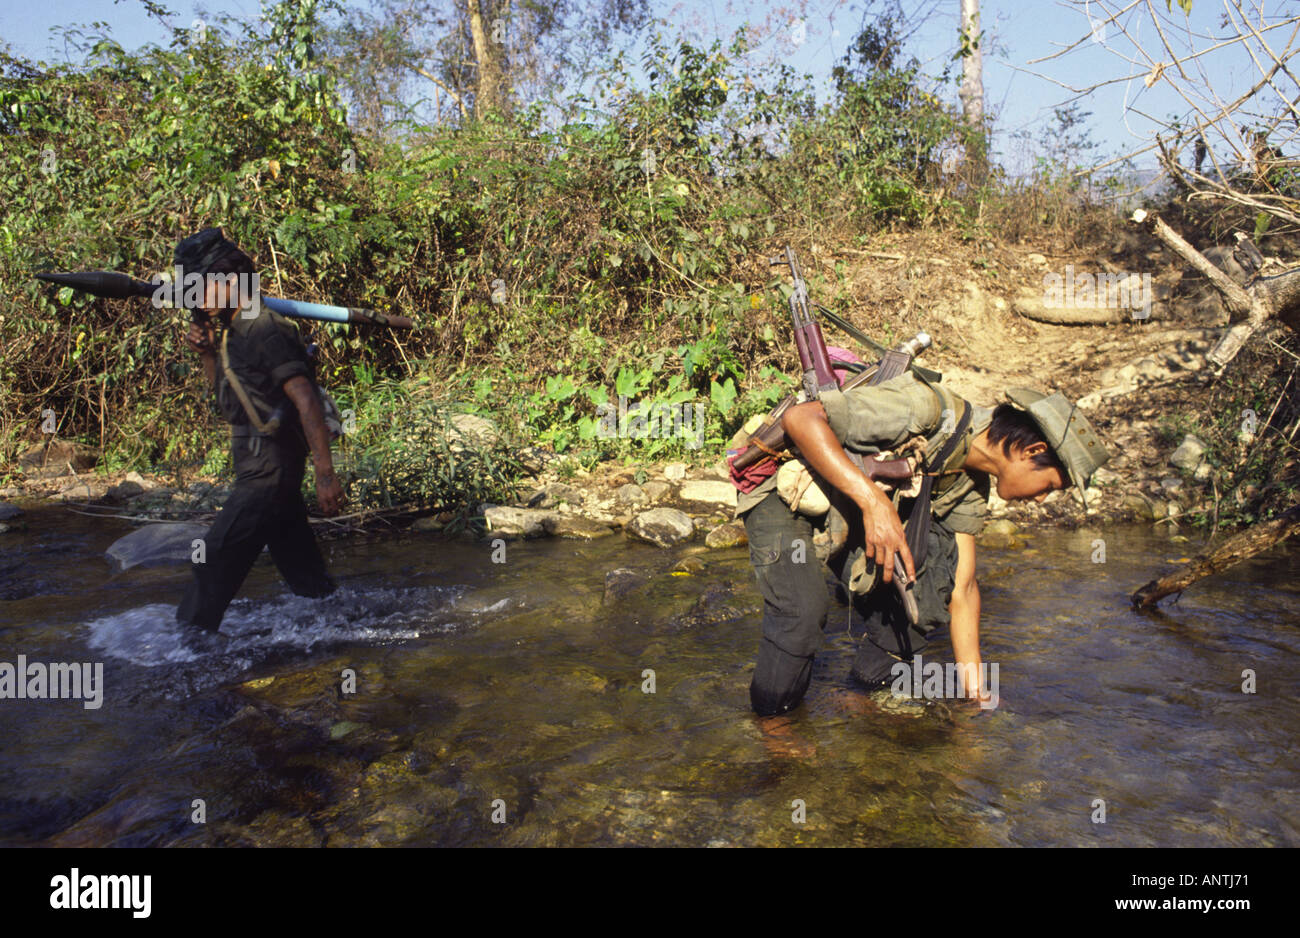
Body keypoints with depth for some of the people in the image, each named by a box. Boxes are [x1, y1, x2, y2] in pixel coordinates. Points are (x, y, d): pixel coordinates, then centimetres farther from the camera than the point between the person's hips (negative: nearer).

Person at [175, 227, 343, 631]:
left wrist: (325, 473, -28)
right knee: (302, 568, 14)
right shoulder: (232, 332, 14)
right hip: (259, 467, 9)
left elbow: (307, 401, -23)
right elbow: (227, 396, 27)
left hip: (268, 471, -9)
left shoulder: (268, 331, -16)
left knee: (215, 560, -5)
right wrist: (207, 355, 8)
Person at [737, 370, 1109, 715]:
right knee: (802, 609, -30)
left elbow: (962, 590, 1)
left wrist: (978, 695, 0)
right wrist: (873, 499, -42)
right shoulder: (925, 410, -29)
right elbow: (799, 417, -35)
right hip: (785, 494, -7)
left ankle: (873, 682, 5)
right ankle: (770, 718, -2)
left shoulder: (970, 485, -2)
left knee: (941, 559, -12)